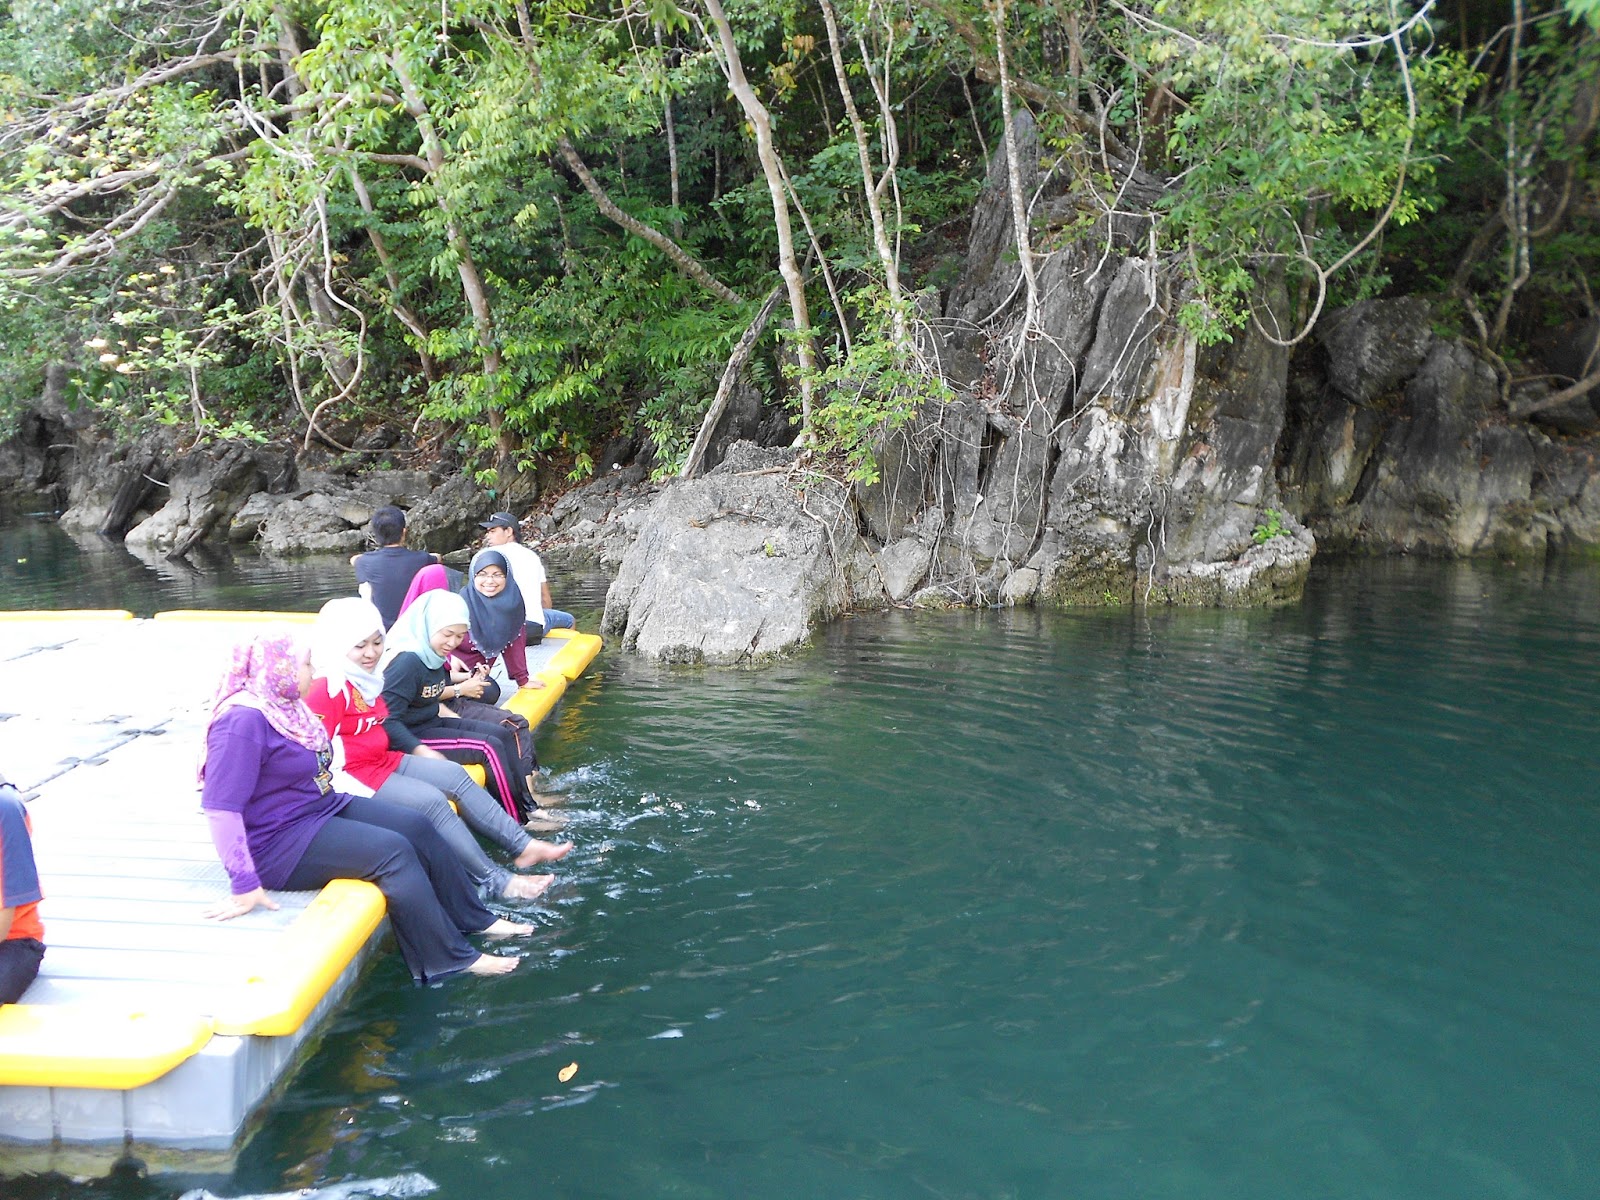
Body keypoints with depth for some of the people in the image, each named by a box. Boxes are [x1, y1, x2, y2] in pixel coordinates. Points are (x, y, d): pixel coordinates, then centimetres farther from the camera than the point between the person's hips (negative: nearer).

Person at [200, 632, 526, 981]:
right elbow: (221, 807, -28)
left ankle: (475, 920, 12)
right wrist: (245, 886, -32)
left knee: (417, 828, 1)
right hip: (280, 841, -10)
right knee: (393, 851, -21)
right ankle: (452, 959, -14)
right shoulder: (243, 720, -23)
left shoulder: (284, 705, 7)